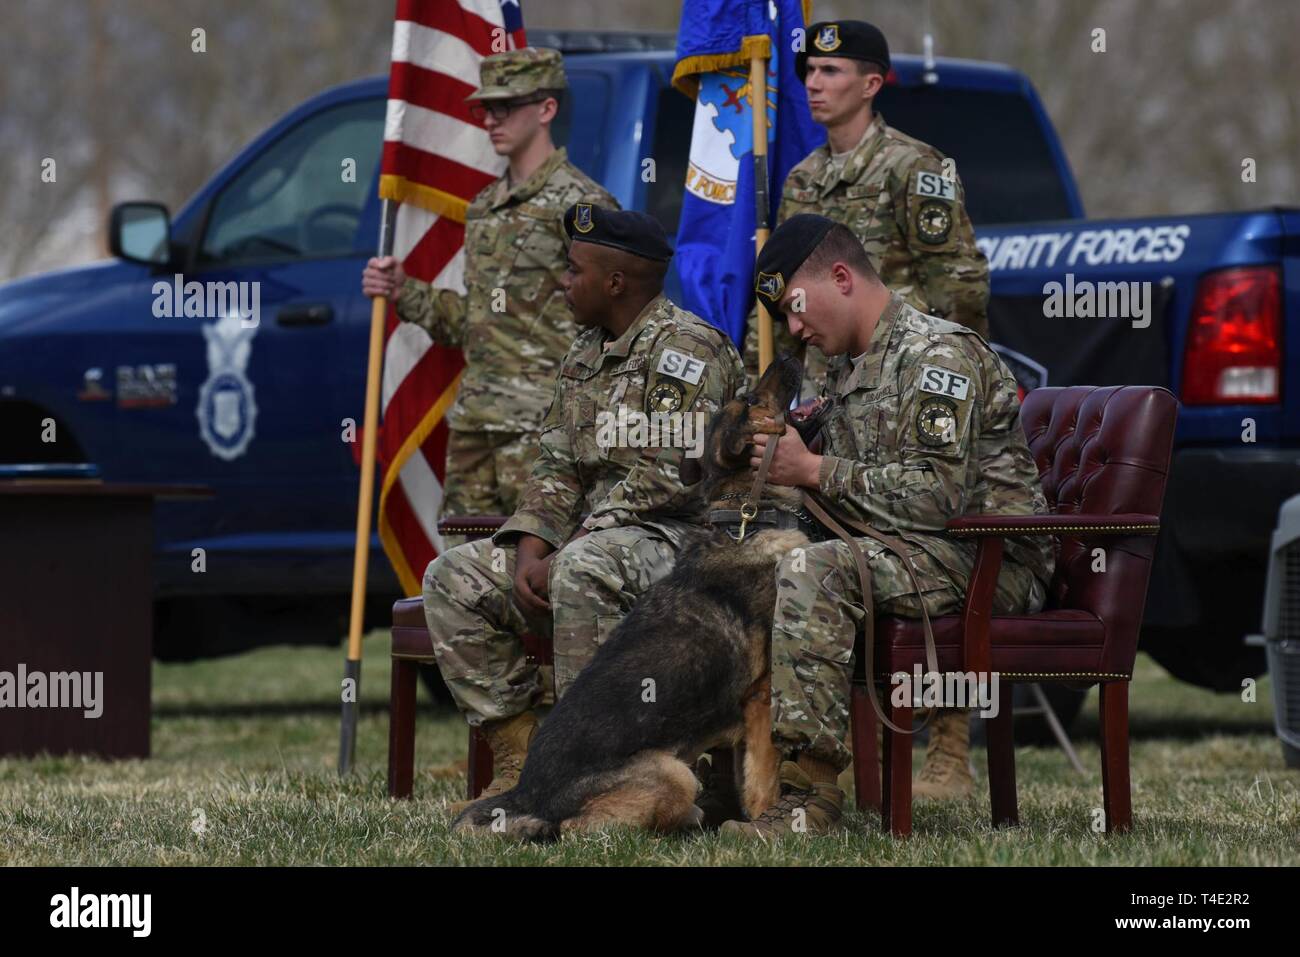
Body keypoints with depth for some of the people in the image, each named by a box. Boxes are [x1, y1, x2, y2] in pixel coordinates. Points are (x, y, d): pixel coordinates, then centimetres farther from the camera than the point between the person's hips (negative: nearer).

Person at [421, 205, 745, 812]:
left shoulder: (685, 347, -12)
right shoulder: (585, 353, 17)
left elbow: (665, 478, -20)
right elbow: (556, 466, 16)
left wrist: (563, 556, -19)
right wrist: (532, 550, -4)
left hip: (677, 534, -9)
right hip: (586, 535, 9)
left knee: (582, 572, -39)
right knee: (454, 579, -3)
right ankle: (518, 758, -6)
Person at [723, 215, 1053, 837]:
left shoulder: (938, 354, -12)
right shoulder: (849, 369, 18)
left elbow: (937, 494, -22)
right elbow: (853, 496, 24)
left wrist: (815, 470, -17)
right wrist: (787, 462, 3)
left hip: (994, 563, -9)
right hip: (906, 554, 9)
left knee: (814, 574, -31)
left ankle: (810, 792, -35)